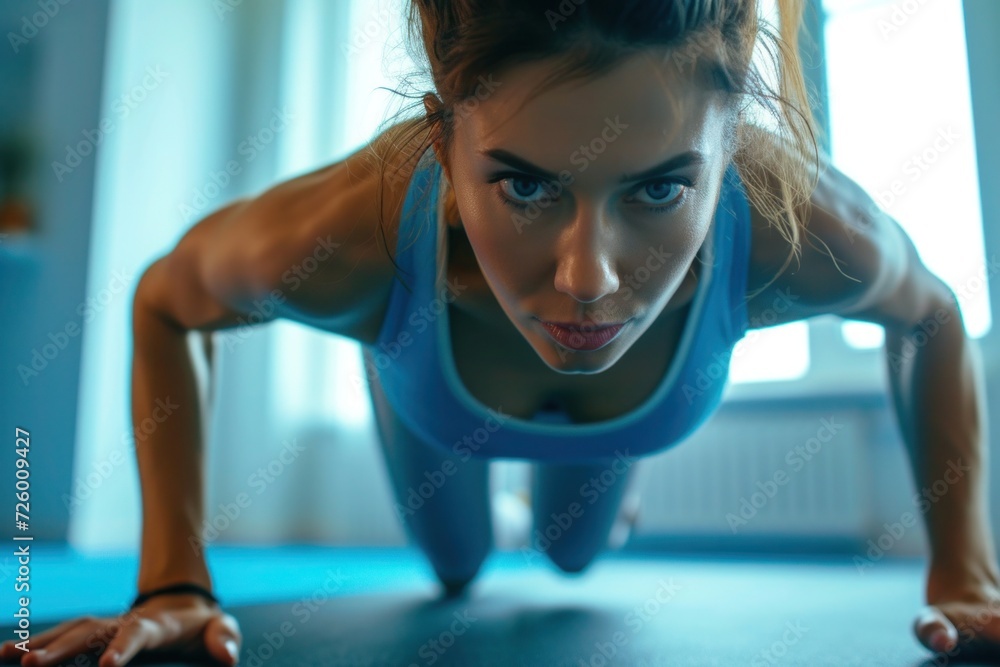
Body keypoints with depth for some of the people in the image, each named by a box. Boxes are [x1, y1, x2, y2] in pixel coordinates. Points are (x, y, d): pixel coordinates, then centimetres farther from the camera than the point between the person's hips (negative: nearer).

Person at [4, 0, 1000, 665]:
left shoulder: (798, 227, -44)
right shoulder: (341, 242, -47)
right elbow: (163, 302, -23)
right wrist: (173, 584, -26)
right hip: (434, 405, 0)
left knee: (575, 554, 32)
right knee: (456, 569, 31)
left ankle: (599, 492, 68)